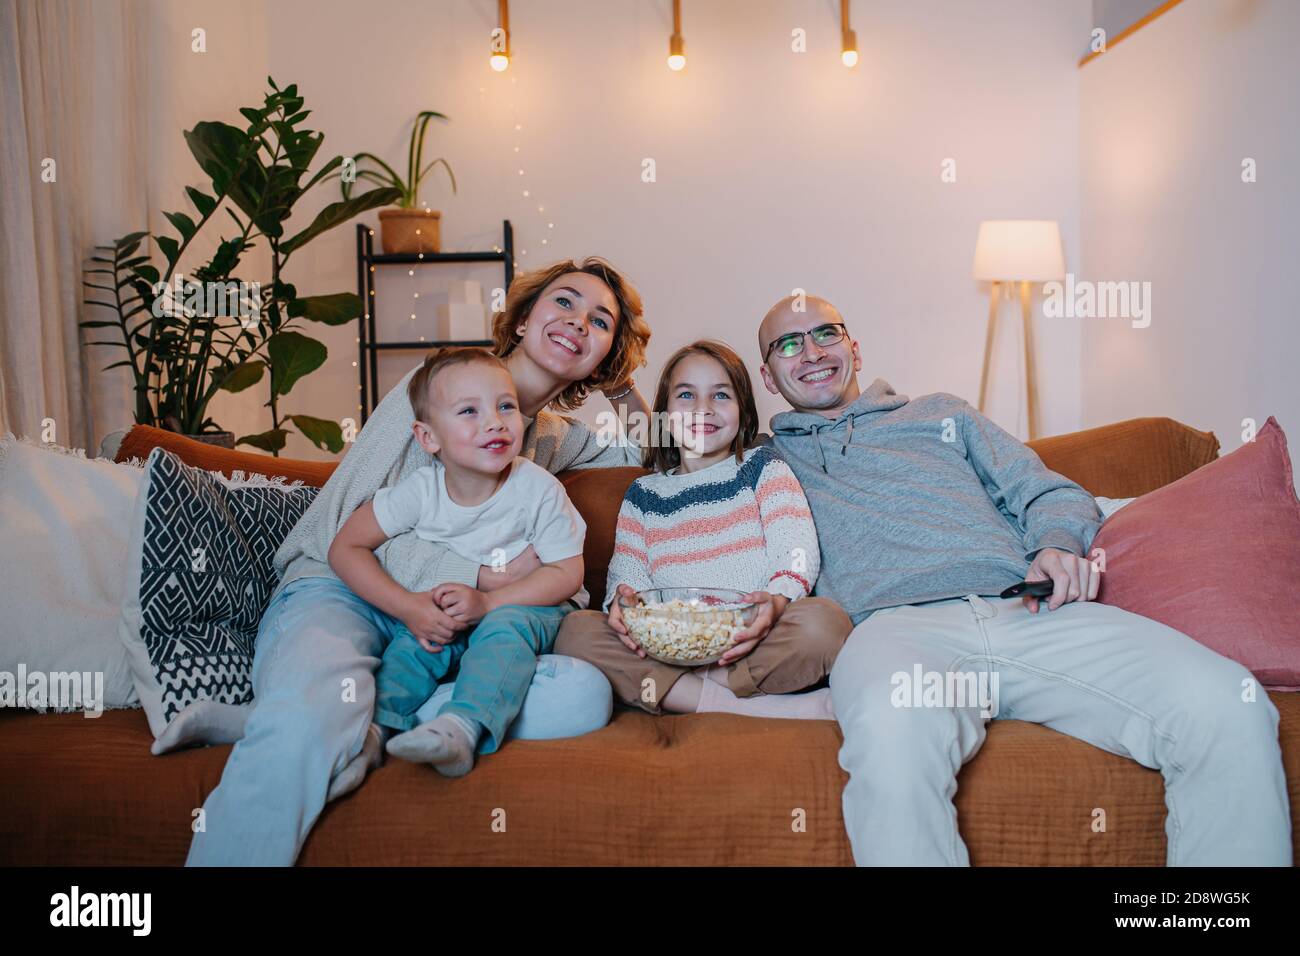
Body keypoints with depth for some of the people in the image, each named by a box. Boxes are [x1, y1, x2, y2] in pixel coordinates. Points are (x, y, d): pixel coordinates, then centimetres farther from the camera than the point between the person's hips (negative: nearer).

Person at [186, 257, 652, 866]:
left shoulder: (558, 437, 20)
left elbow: (643, 456, 40)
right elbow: (345, 523, -6)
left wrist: (625, 390, 20)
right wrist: (483, 575, -18)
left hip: (447, 629, 6)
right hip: (342, 596, -6)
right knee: (302, 732, -42)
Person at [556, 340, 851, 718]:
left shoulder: (762, 468, 14)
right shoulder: (644, 494, 21)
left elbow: (797, 546, -2)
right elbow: (627, 570, 10)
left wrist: (778, 598, -24)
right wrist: (621, 600, -17)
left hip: (752, 643, -3)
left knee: (823, 620, -32)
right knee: (576, 629, -25)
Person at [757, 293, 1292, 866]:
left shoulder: (941, 414, 32)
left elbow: (1051, 494, 26)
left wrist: (1059, 546, 2)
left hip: (1028, 611, 4)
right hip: (896, 625, -3)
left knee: (1229, 706, -24)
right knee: (894, 738, -43)